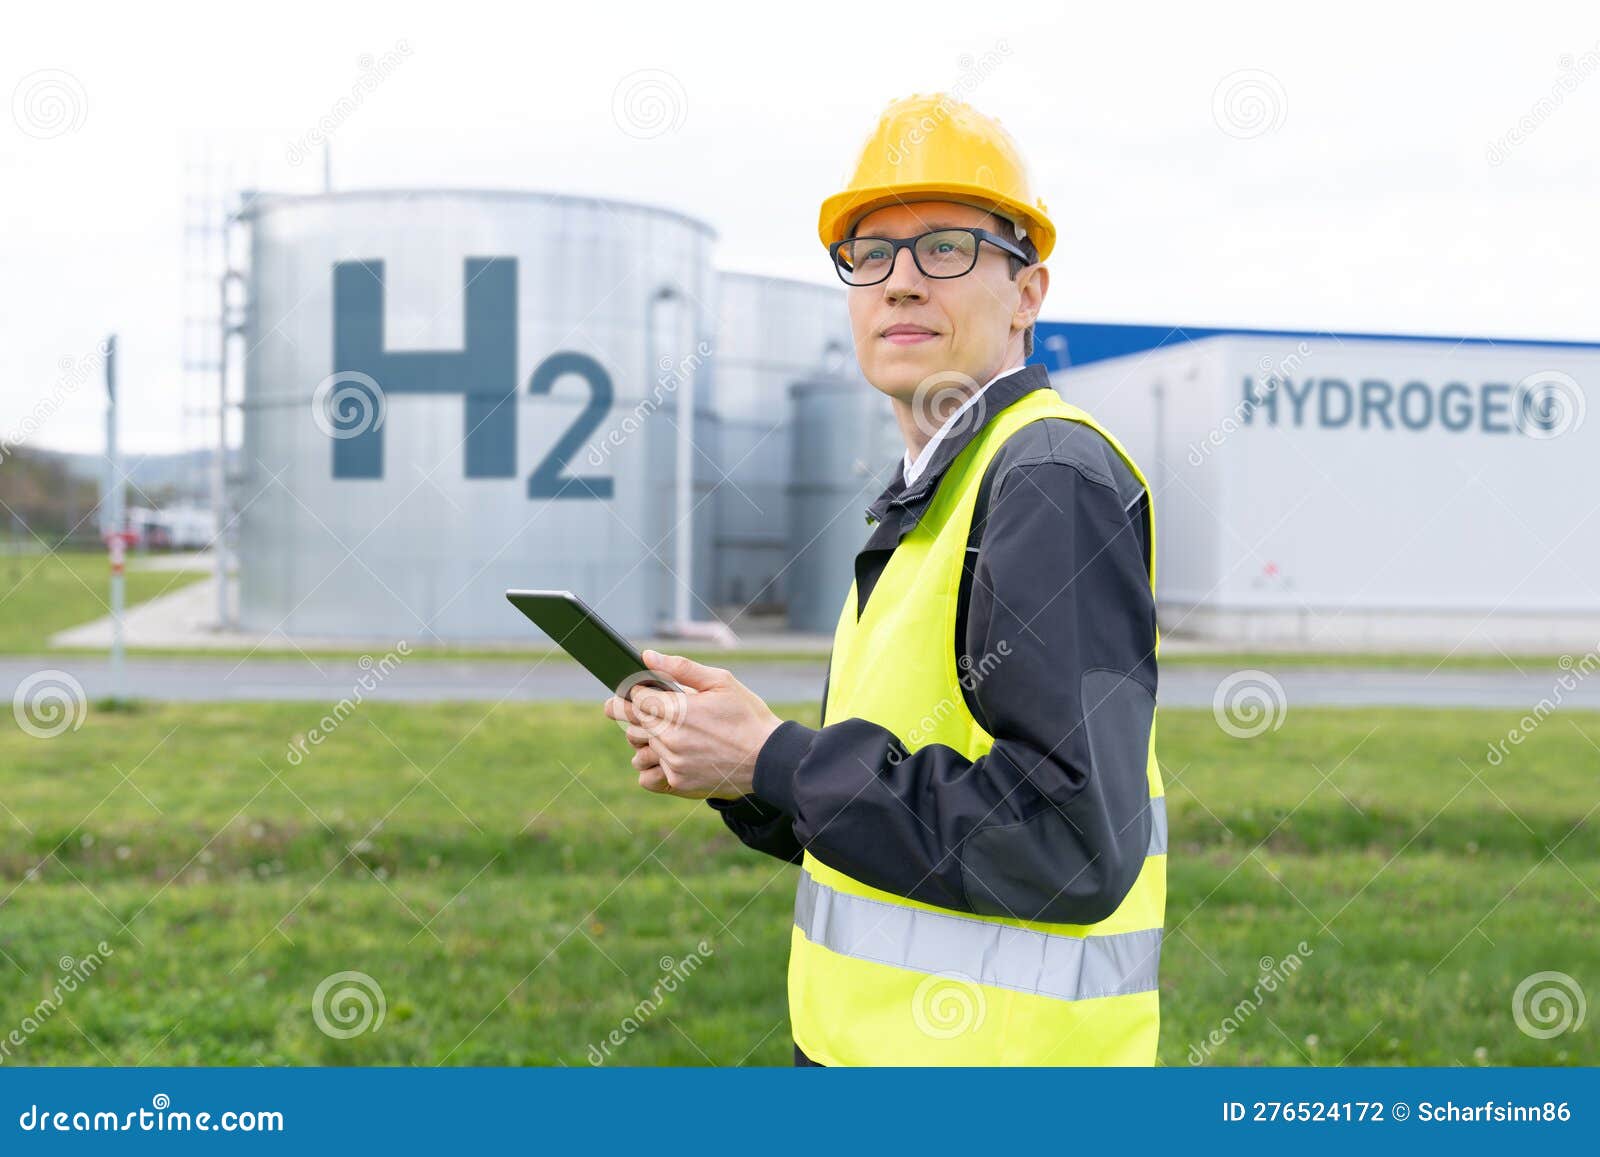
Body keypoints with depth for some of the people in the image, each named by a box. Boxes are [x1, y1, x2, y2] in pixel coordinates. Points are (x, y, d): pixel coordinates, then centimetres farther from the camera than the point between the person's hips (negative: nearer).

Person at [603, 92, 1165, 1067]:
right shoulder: (927, 498, 13)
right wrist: (731, 764, 0)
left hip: (990, 1050, -8)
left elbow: (1075, 848, -24)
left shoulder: (1055, 480, -16)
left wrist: (775, 762, -18)